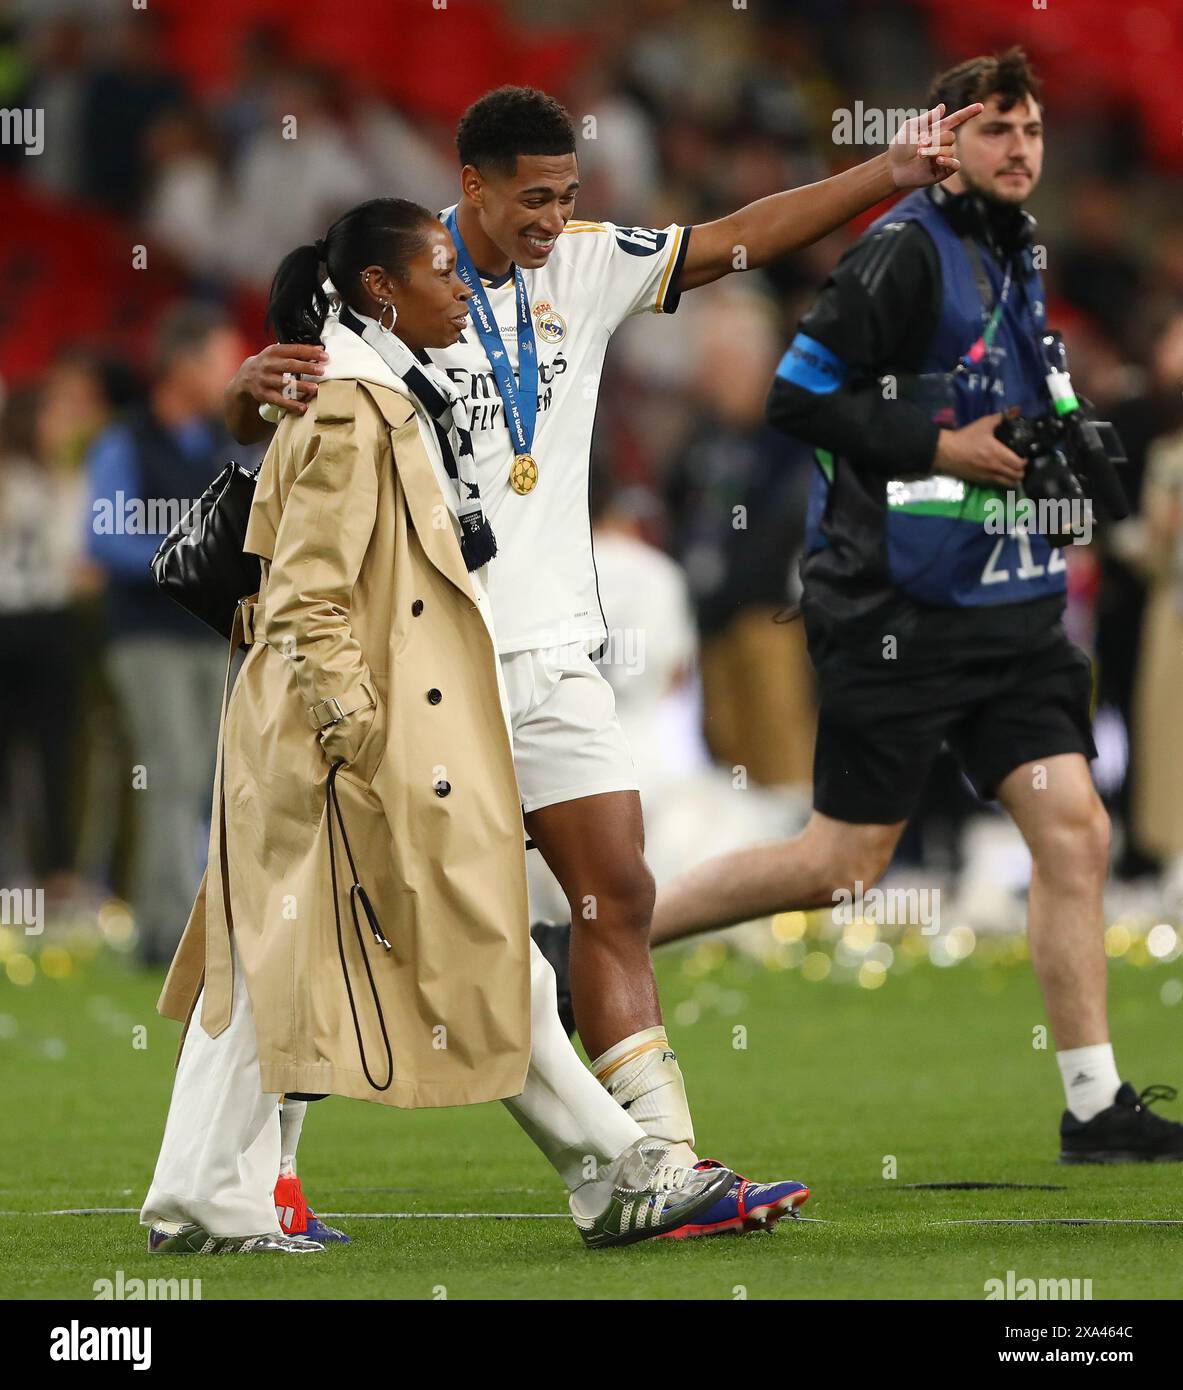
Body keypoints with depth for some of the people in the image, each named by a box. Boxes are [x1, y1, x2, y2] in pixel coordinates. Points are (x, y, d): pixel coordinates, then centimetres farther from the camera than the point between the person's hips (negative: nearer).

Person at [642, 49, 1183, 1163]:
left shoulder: (1014, 260, 15)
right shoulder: (907, 250, -12)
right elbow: (796, 399, -16)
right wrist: (938, 447, -18)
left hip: (1007, 606, 8)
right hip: (903, 610, -8)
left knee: (1073, 828, -3)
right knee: (843, 861, -3)